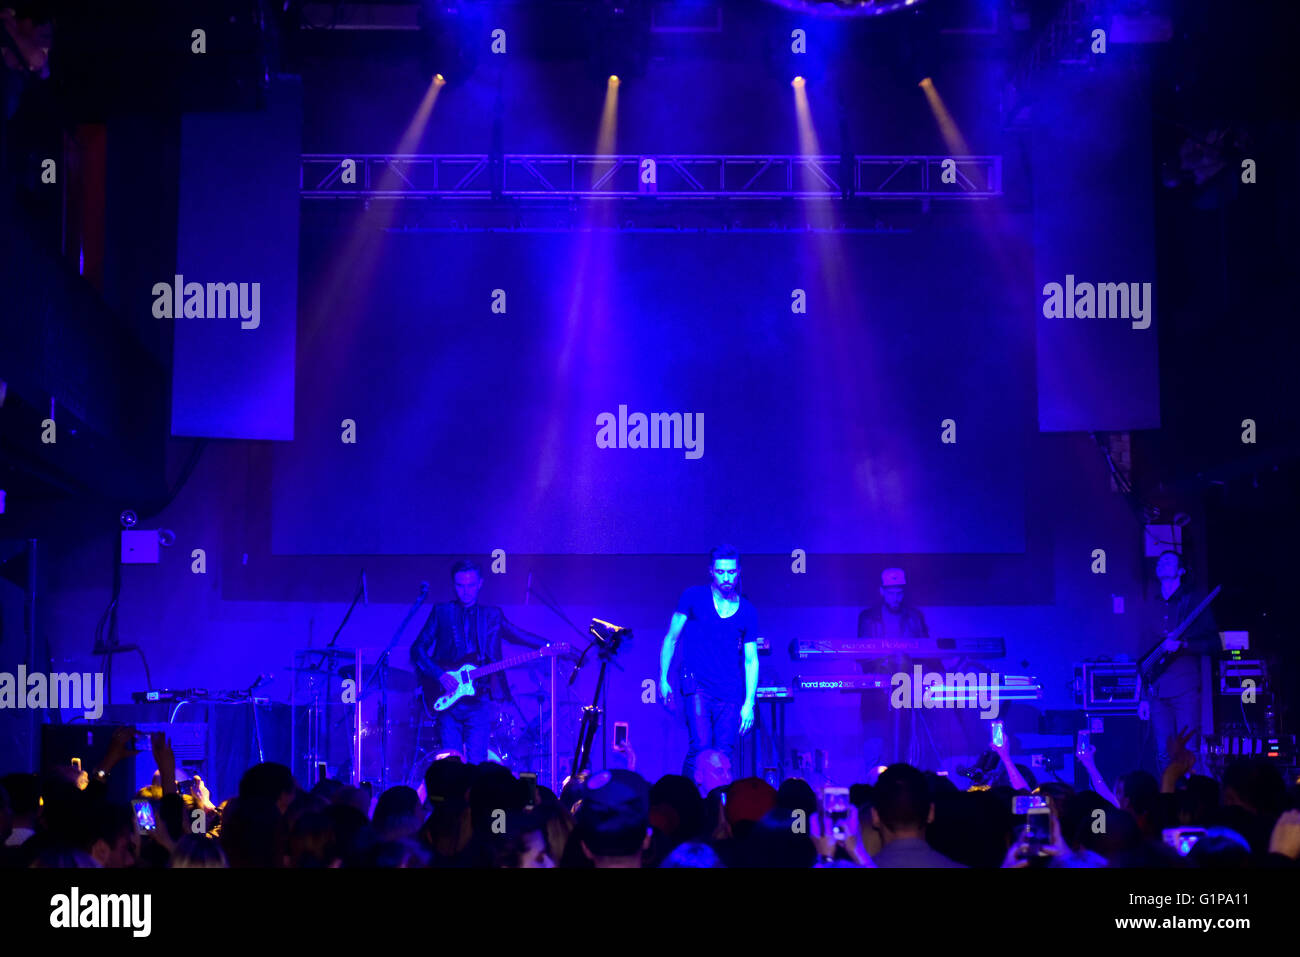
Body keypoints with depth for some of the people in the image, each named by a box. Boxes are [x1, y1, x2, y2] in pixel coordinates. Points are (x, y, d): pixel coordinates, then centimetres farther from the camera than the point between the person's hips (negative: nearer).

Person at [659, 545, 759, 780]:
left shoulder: (747, 611, 9)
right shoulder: (694, 597, 3)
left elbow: (751, 660, 11)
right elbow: (671, 638, 8)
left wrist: (749, 703, 4)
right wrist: (663, 679, 2)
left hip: (730, 692, 3)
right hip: (697, 686, -2)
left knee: (725, 755, -2)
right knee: (701, 748, -14)